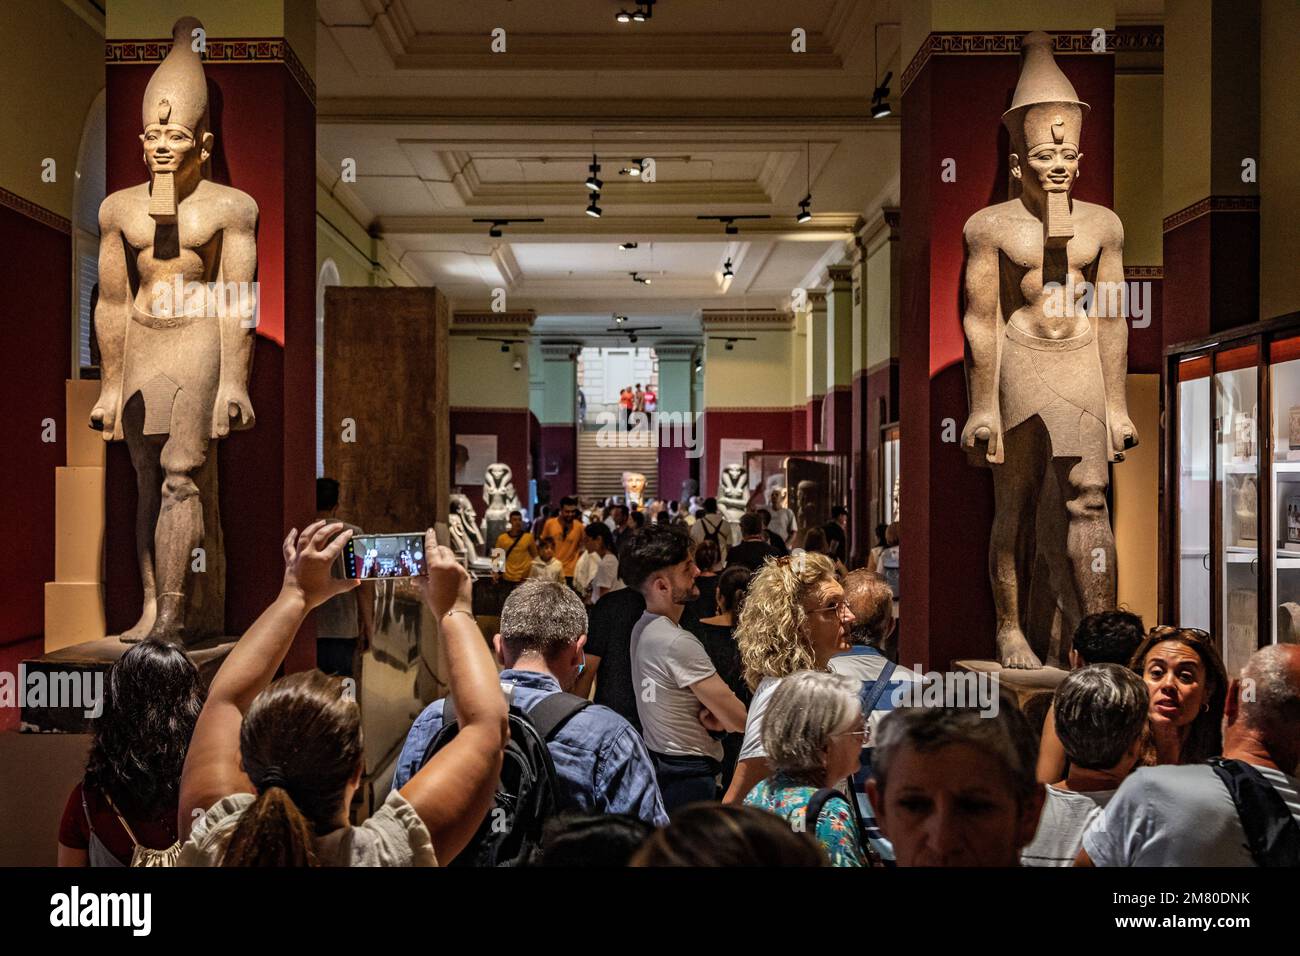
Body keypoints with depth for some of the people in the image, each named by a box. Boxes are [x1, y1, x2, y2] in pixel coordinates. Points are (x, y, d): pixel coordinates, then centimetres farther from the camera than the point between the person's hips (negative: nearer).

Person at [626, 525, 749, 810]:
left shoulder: (643, 628, 4)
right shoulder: (678, 643, -25)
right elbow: (739, 719, -22)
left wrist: (715, 713, -6)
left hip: (657, 763, 10)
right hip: (689, 775, -10)